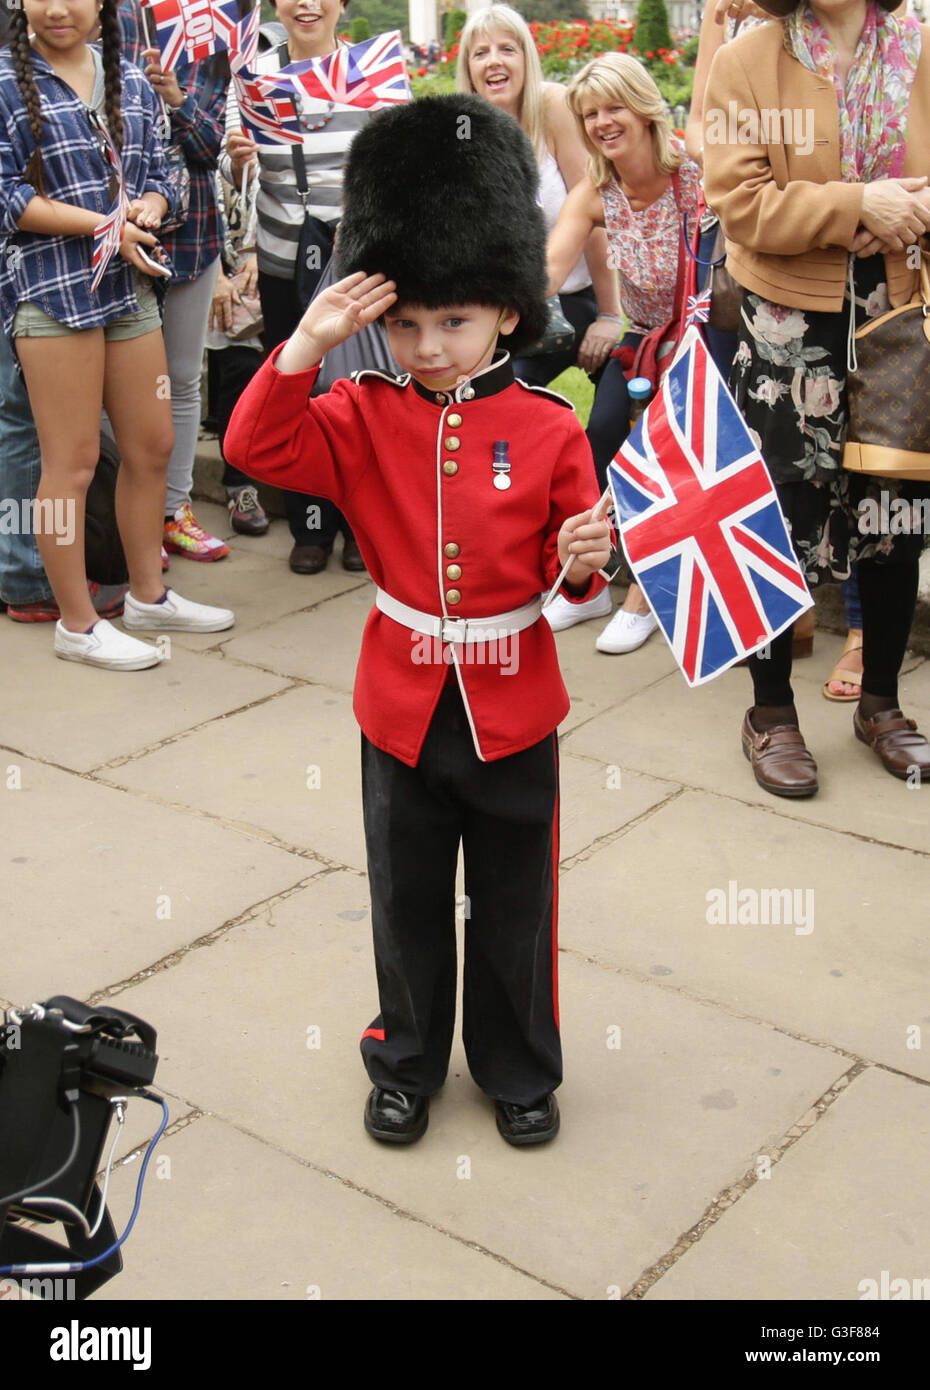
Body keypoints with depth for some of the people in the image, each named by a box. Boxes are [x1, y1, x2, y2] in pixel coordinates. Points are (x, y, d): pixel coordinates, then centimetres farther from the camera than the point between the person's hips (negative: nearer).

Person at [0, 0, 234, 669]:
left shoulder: (131, 81, 12)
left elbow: (157, 172, 15)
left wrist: (147, 209, -9)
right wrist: (106, 225, -15)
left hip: (129, 285, 6)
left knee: (152, 445, 11)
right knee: (73, 461, -2)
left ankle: (149, 595, 28)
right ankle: (78, 624, 10)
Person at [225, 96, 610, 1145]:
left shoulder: (549, 428, -8)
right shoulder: (365, 417, -4)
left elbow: (569, 569, -3)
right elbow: (255, 448, -15)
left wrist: (584, 559, -26)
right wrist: (306, 344, -25)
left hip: (512, 706, -1)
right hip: (403, 704, 1)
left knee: (514, 907, 14)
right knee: (407, 902, 16)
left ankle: (519, 1072, 36)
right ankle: (406, 1067, 37)